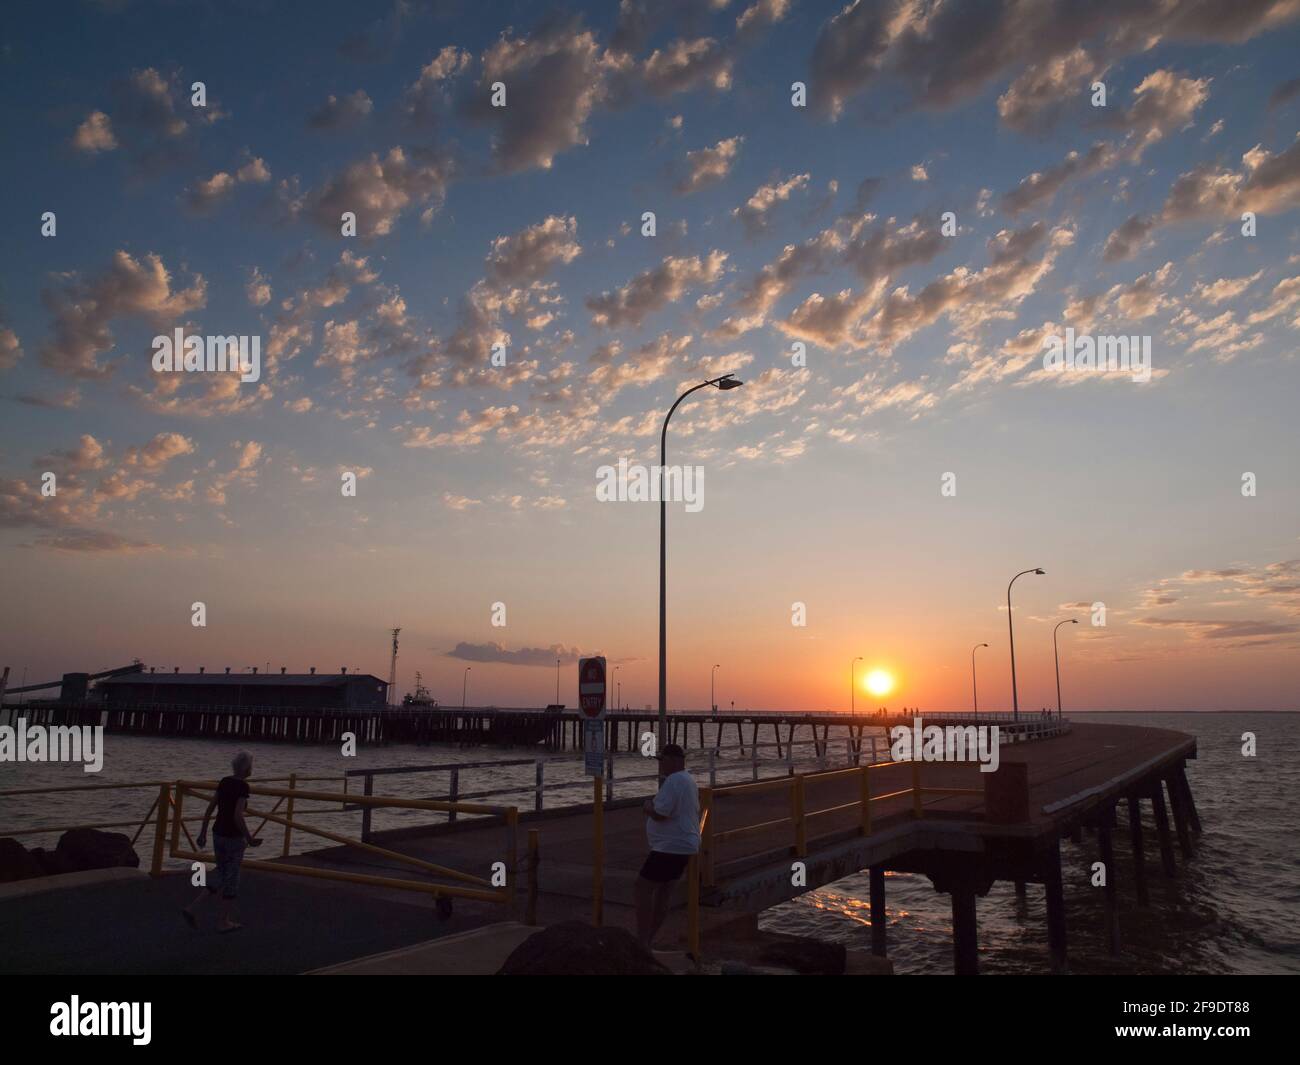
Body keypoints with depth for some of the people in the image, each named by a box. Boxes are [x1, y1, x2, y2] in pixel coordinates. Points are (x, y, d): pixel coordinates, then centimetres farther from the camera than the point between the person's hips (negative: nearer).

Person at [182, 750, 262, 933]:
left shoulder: (224, 781, 4)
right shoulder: (243, 786, -19)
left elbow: (210, 808, 9)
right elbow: (238, 816, -25)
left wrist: (203, 832, 16)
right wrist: (249, 839, -15)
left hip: (218, 835, 7)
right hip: (233, 838, -7)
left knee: (221, 875, 22)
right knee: (231, 878, 7)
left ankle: (192, 908, 12)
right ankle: (223, 923, 17)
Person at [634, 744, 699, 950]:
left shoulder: (673, 781, -19)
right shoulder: (689, 780, 15)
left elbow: (659, 814, -25)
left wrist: (648, 807, -4)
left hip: (671, 847, -11)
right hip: (686, 845, 11)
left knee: (643, 887, -5)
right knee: (662, 890, 16)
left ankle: (642, 940, -5)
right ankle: (649, 938, 23)